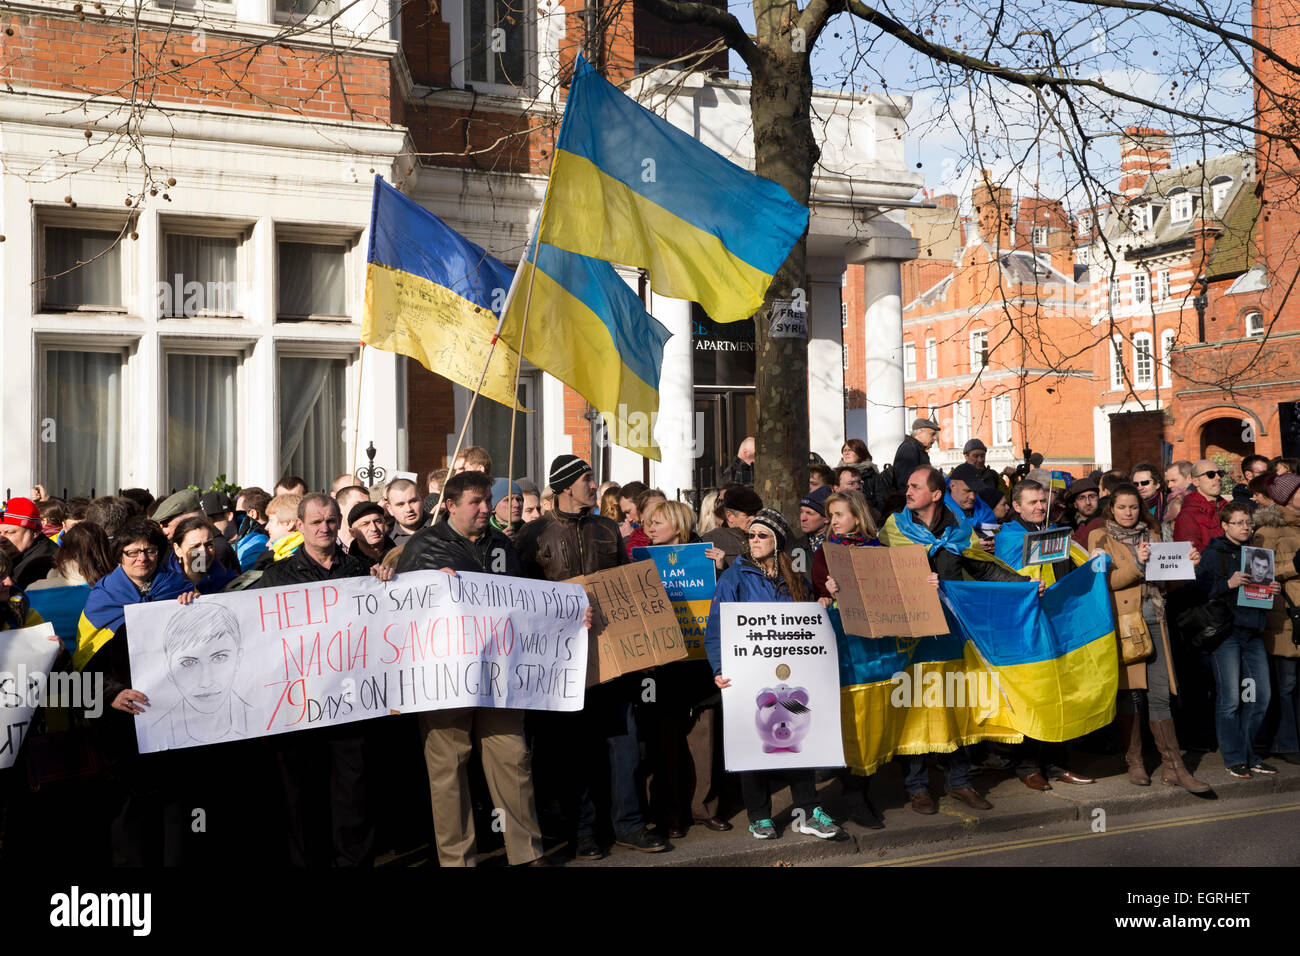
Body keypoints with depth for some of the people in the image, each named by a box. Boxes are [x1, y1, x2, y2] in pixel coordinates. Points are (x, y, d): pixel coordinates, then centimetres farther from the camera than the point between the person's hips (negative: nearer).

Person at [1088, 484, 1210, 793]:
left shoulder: (1152, 534, 17)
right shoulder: (1100, 537, 4)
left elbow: (1166, 578, 19)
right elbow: (1104, 581, -7)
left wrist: (1187, 565, 2)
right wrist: (1137, 565, -18)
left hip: (1154, 619, 3)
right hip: (1123, 621, -3)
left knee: (1160, 694, 0)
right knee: (1130, 691, -1)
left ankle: (1172, 766, 3)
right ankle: (1134, 762, 9)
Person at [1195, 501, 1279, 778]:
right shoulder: (1213, 553, -1)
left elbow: (1264, 586, 26)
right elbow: (1200, 589, -10)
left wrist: (1274, 590, 5)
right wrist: (1228, 584, -22)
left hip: (1253, 631, 6)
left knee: (1261, 695, 4)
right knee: (1230, 697, -6)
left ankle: (1248, 755, 18)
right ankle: (1234, 758, 4)